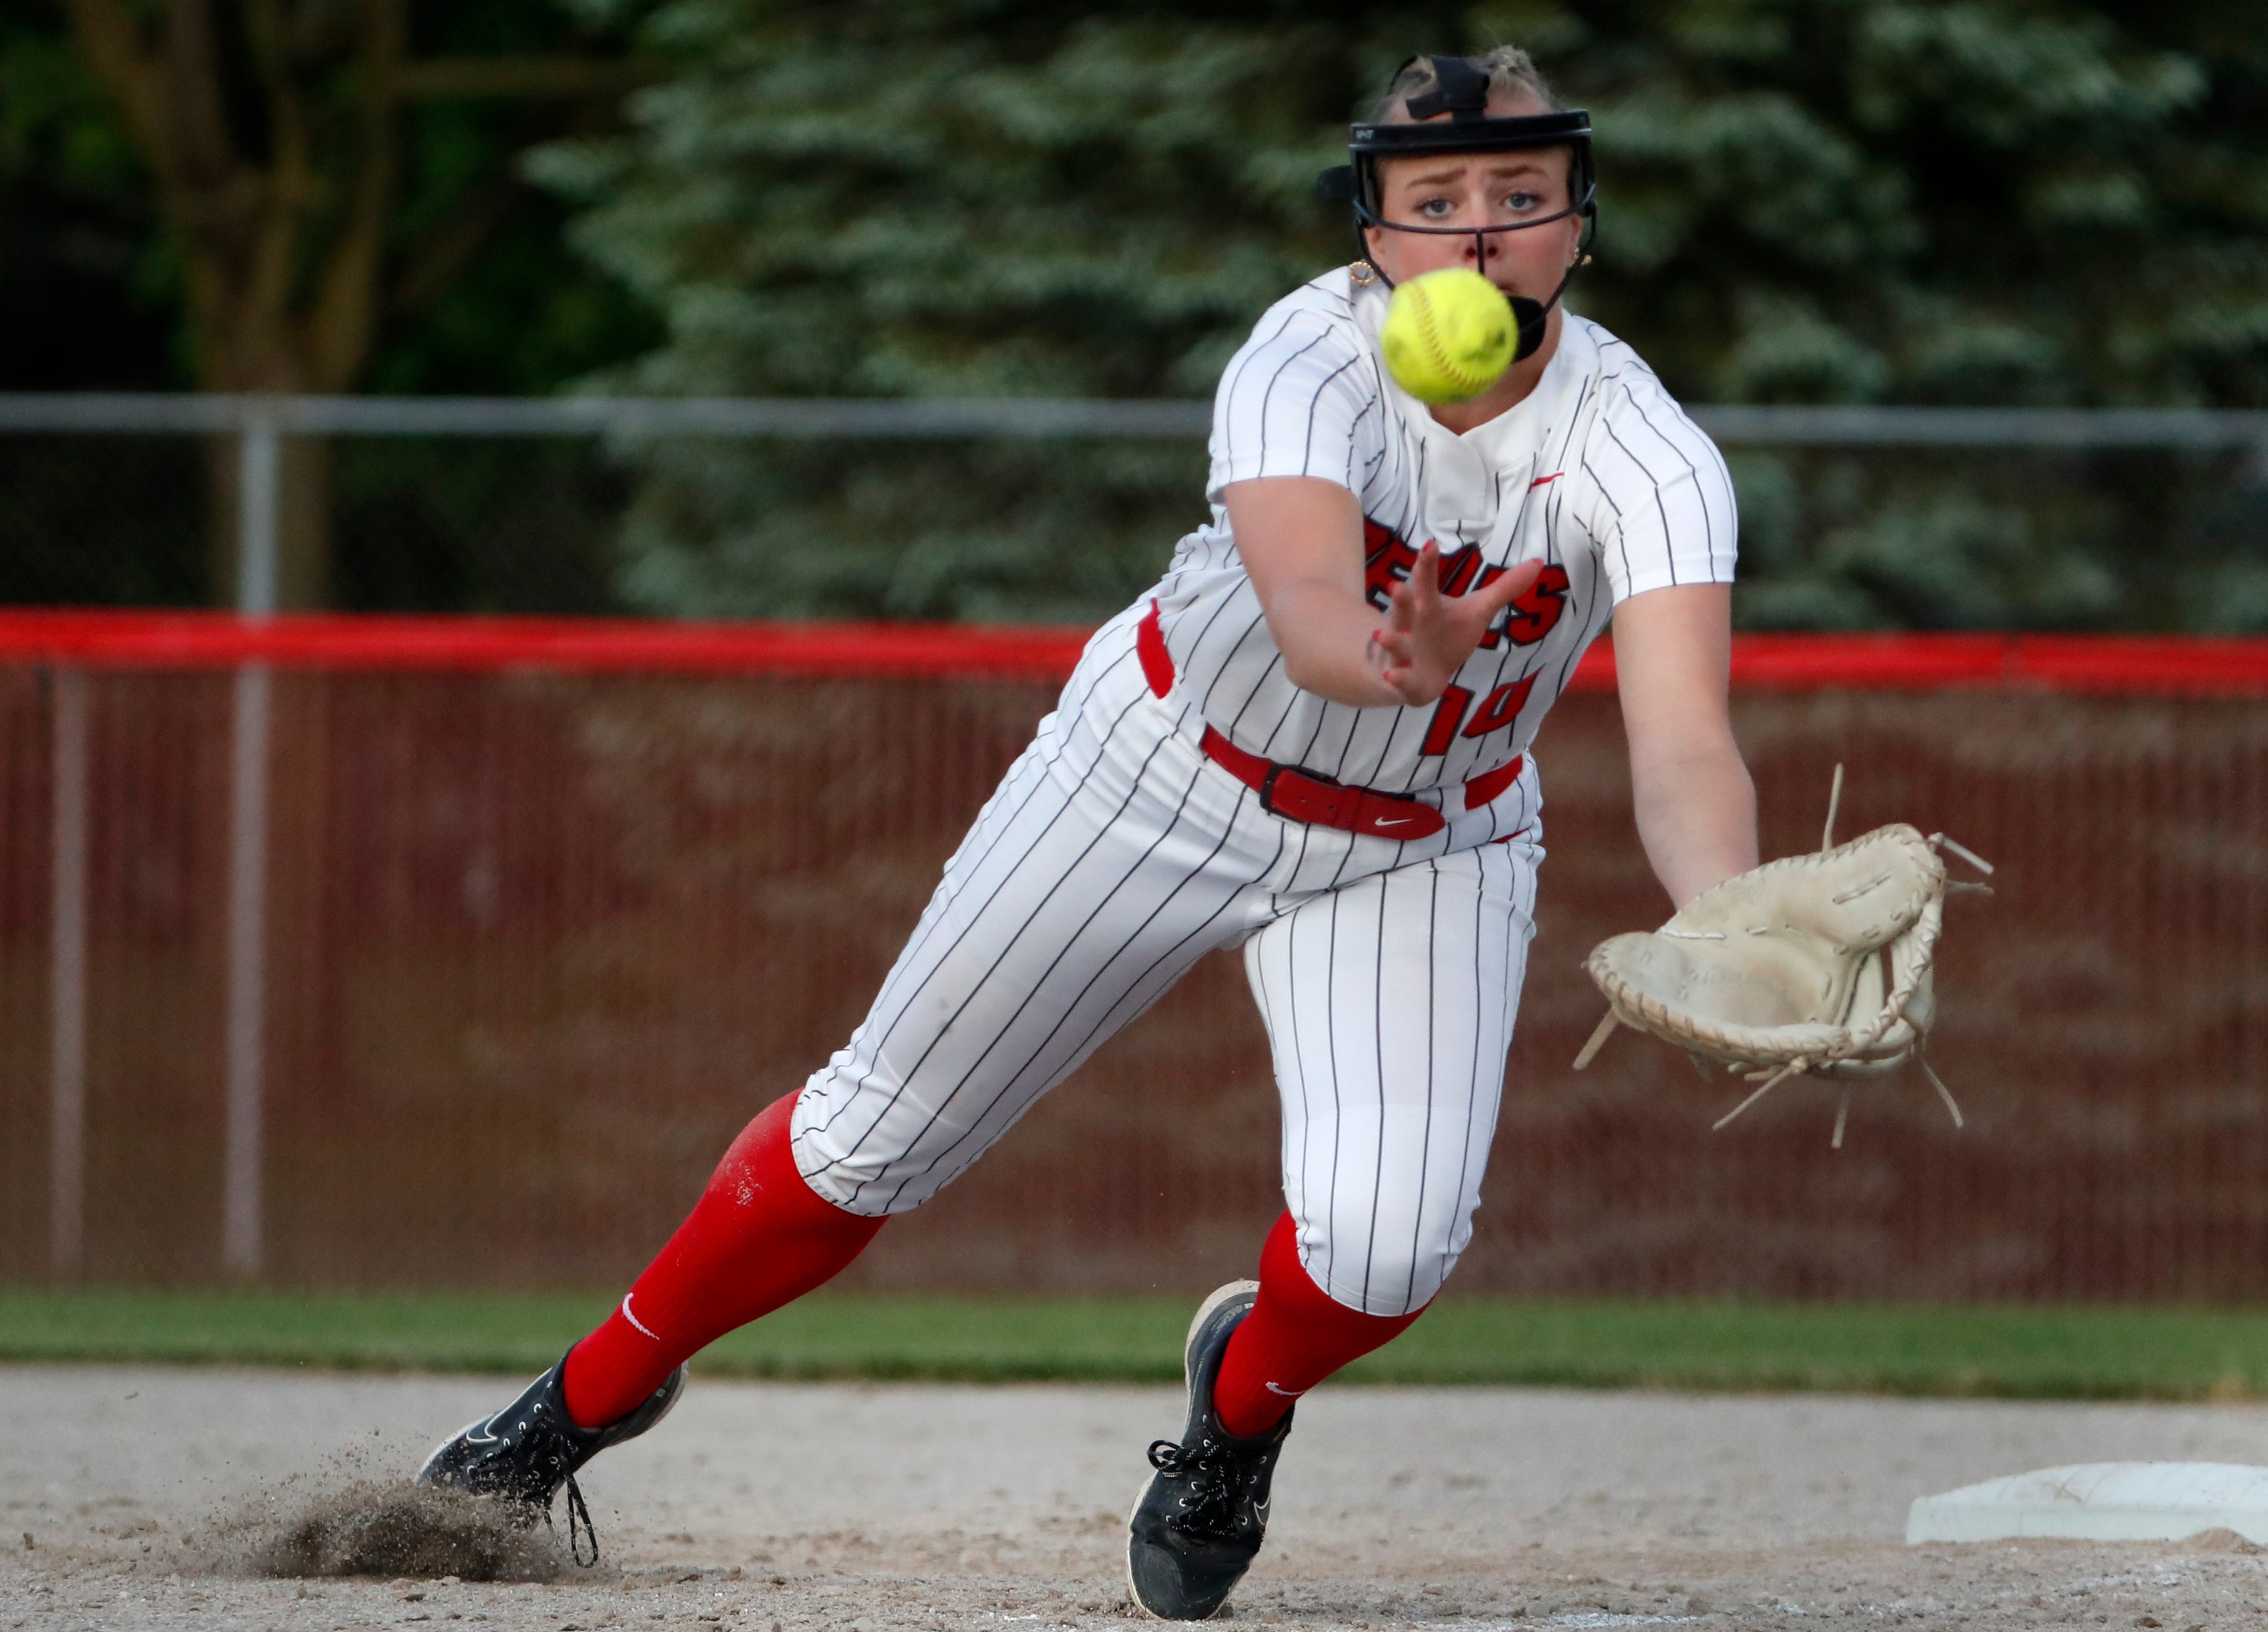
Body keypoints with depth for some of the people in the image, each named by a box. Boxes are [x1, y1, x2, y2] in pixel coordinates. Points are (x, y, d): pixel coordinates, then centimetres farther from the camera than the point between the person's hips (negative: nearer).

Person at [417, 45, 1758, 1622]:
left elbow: (1684, 744, -42)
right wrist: (1398, 661, -74)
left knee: (1386, 1244, -21)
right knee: (876, 1134, 5)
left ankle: (1242, 1403, 16)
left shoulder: (1643, 453, -28)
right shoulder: (1309, 362, -31)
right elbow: (1308, 620, -49)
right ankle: (597, 1392, 31)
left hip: (1423, 846, 1)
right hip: (1170, 770, -1)